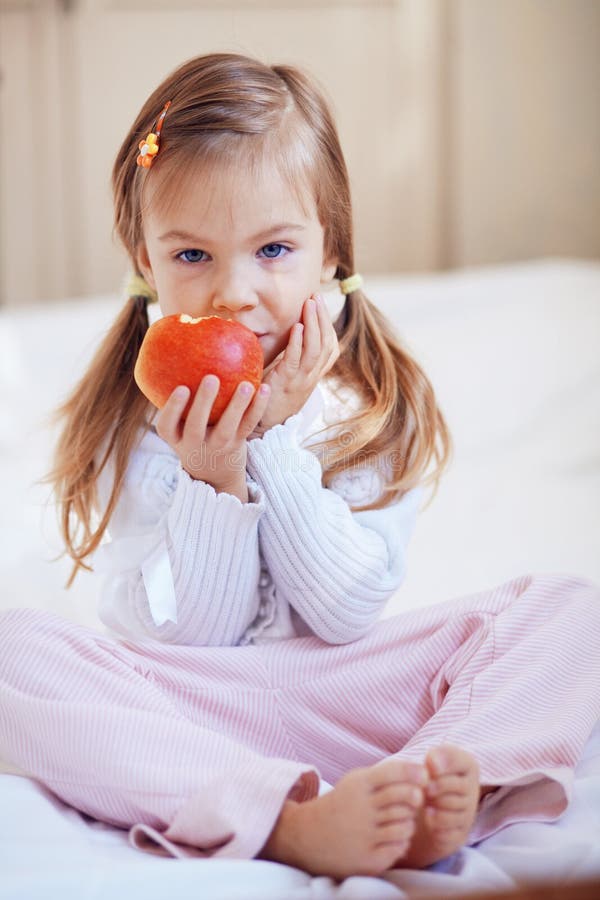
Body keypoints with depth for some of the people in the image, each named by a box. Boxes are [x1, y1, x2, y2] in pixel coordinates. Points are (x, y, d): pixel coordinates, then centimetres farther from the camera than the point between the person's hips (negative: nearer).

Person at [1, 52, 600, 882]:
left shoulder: (374, 408, 1)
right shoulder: (126, 428, -3)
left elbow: (348, 612, -9)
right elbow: (184, 639, -7)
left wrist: (274, 439, -15)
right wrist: (212, 480, -21)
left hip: (343, 703, 2)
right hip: (184, 719, -1)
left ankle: (428, 798, -44)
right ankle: (286, 825, -45)